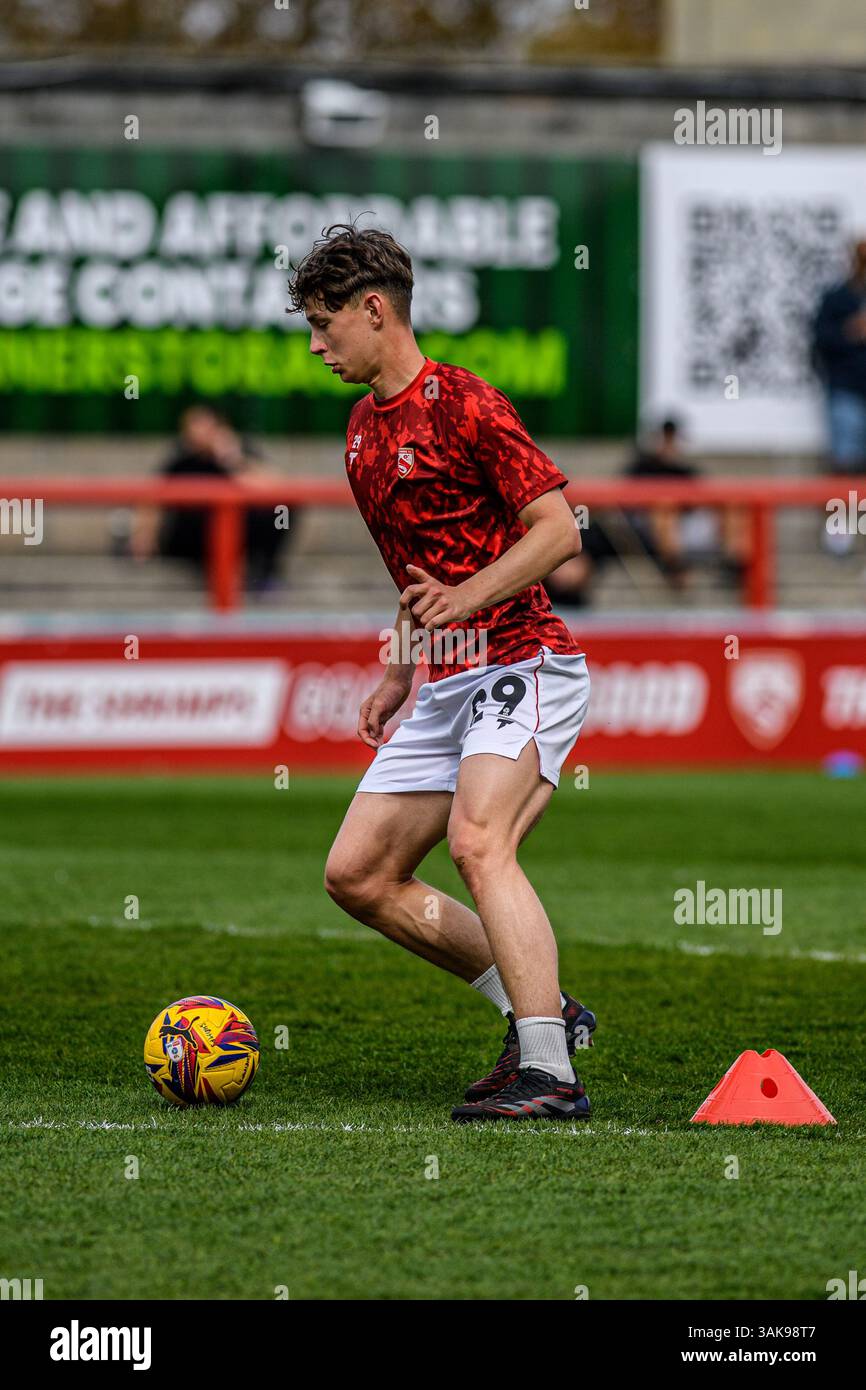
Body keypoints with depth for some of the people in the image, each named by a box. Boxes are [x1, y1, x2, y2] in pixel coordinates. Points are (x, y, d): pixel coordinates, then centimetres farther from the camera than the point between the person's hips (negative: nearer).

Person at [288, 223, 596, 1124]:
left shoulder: (463, 405, -11)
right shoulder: (364, 428, 17)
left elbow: (558, 530, -16)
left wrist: (469, 596, -28)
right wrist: (400, 671, 23)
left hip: (523, 666, -10)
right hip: (448, 685, 10)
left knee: (477, 840, -29)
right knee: (356, 875, 4)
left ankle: (551, 1075, -33)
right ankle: (538, 1009, 12)